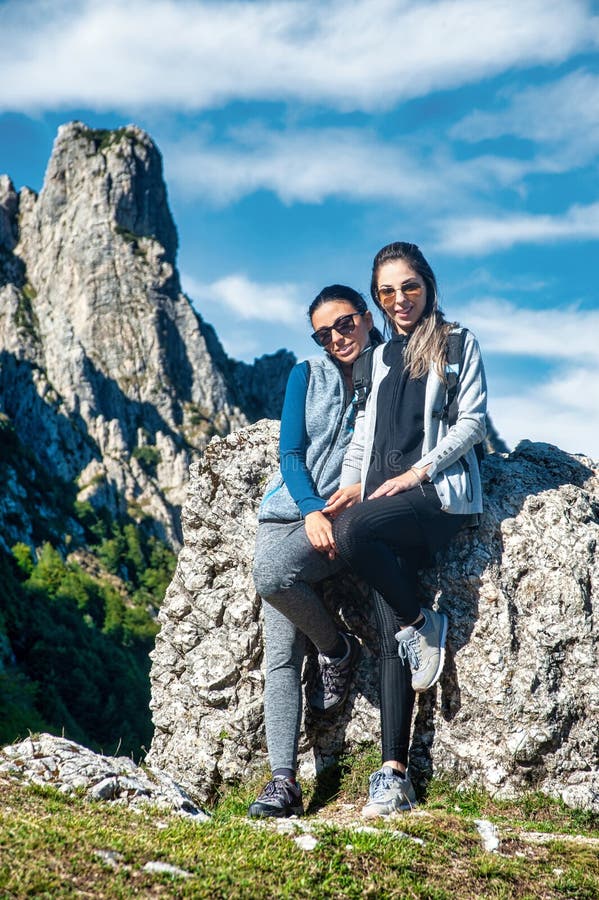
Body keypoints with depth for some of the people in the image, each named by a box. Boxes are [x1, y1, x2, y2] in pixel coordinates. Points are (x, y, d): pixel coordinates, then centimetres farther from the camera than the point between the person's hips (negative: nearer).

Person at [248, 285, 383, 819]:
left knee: (271, 573, -32)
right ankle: (284, 781, -10)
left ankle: (338, 651, -5)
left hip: (347, 519, -3)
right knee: (281, 655, -9)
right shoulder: (307, 376, 14)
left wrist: (365, 487, -15)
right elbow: (290, 452, 6)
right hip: (291, 510, 3)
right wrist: (312, 510, -10)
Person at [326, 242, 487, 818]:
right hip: (386, 500, 5)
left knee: (352, 533, -33)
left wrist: (417, 472, -10)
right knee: (392, 634, -8)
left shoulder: (457, 343, 9)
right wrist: (349, 485, 4)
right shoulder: (381, 358, 24)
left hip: (441, 494, -5)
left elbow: (474, 420, -1)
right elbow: (364, 432, 22)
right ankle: (394, 774, -12)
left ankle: (424, 624, -11)